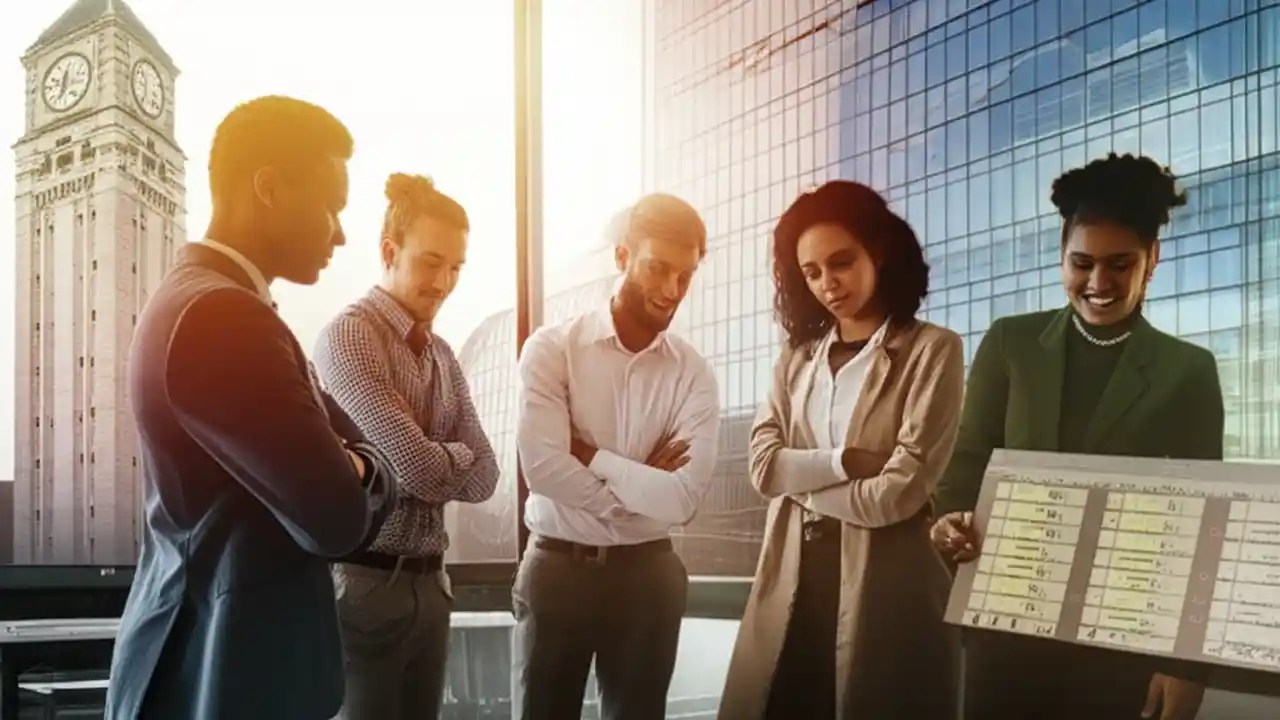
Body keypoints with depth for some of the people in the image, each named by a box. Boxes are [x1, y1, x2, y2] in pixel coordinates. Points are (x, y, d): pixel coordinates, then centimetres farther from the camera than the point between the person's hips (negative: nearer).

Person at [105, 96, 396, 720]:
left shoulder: (201, 299, 11)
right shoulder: (221, 314, -22)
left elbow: (352, 448, 14)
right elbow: (336, 519, -25)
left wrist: (351, 470, -7)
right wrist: (357, 476, -4)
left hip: (217, 644, 10)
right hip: (230, 665, -10)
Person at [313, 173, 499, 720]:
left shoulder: (443, 356, 13)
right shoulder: (347, 336, -12)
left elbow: (484, 477, 5)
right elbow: (419, 468, -19)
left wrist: (431, 459, -10)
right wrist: (456, 455, 1)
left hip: (429, 583, 7)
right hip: (364, 582, -7)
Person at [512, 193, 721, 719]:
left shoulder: (693, 374, -1)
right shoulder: (551, 349, -6)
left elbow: (683, 497, -13)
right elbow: (542, 467, -18)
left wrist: (591, 456, -14)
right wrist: (641, 491, -11)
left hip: (646, 574, 2)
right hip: (557, 568, -2)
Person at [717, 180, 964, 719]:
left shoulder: (933, 351, -4)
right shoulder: (797, 357, 13)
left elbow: (898, 493, -12)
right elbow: (763, 466, 1)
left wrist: (801, 479, -2)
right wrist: (846, 461, -12)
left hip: (884, 585, -4)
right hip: (792, 579, 5)